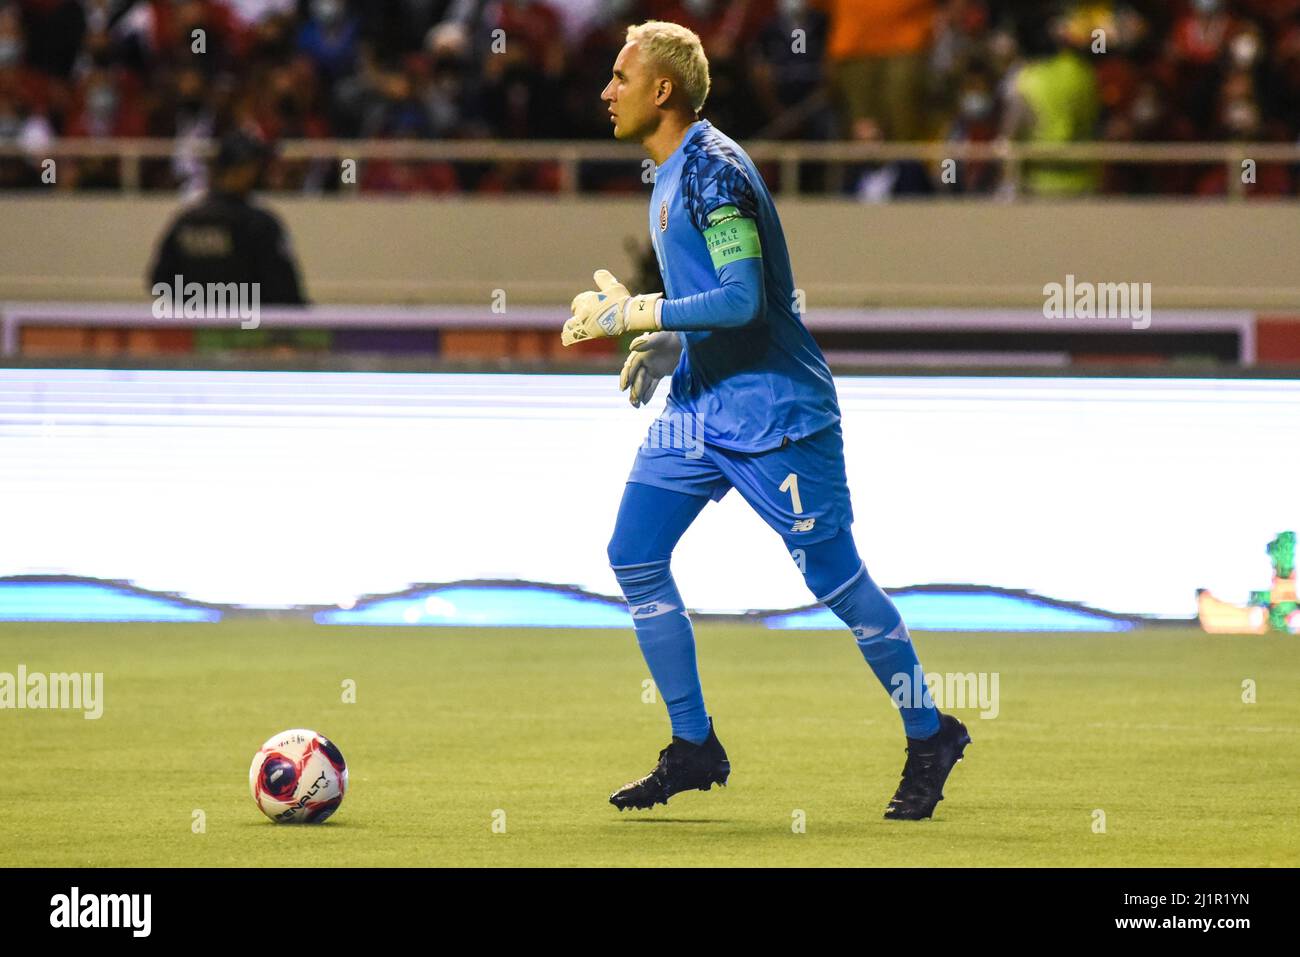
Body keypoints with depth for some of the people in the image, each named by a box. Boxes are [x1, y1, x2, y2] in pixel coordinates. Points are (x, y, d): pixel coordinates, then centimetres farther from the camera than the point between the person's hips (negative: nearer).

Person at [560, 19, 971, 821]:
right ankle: (694, 748, 8)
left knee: (834, 575, -4)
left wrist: (632, 315, -21)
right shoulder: (672, 177, 13)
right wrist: (667, 345, 9)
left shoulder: (714, 170, -18)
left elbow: (741, 301, -25)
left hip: (770, 408, -10)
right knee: (634, 556, 2)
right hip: (701, 402, 10)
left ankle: (931, 738, 9)